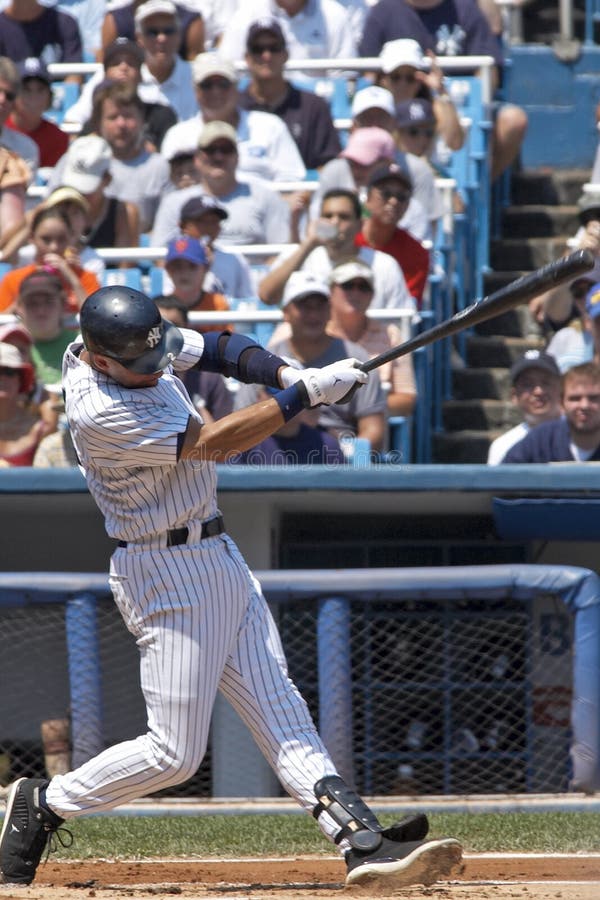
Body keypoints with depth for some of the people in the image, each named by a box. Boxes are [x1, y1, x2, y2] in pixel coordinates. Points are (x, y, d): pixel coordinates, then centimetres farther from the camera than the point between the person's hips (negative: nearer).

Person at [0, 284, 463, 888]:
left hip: (217, 559, 9)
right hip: (167, 576, -9)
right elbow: (210, 444, -25)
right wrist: (305, 394, -22)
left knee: (280, 713, 1)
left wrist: (286, 374, -8)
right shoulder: (97, 413, -26)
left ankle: (363, 843, -5)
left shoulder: (140, 340, 0)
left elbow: (218, 349, 12)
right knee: (174, 752, -6)